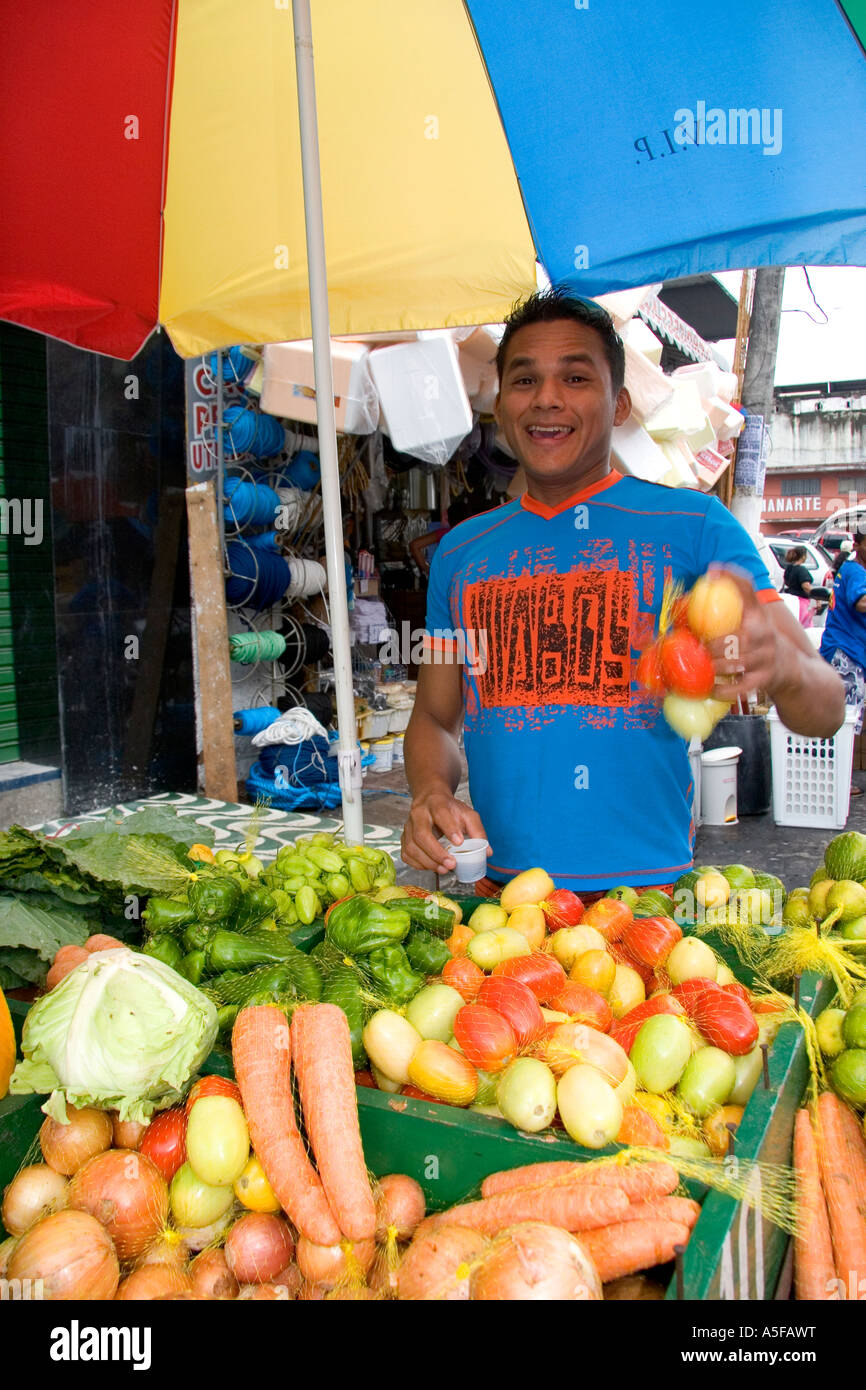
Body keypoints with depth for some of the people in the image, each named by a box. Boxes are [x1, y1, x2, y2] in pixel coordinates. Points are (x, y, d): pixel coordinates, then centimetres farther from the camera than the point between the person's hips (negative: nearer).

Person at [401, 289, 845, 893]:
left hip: (648, 889, -2)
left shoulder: (695, 526, 0)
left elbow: (827, 712, -3)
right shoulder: (460, 552, 10)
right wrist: (431, 792, -3)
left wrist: (781, 664, -25)